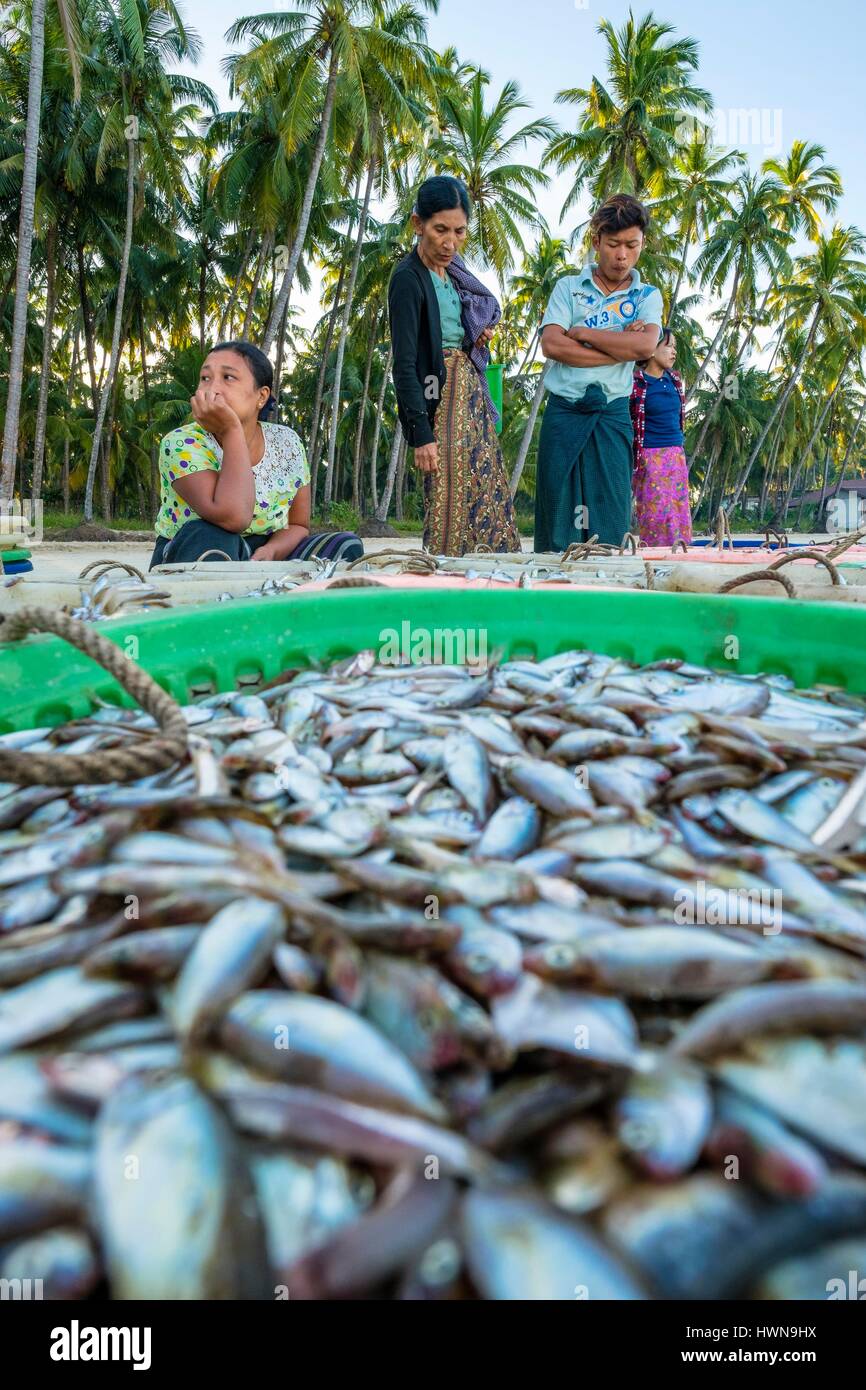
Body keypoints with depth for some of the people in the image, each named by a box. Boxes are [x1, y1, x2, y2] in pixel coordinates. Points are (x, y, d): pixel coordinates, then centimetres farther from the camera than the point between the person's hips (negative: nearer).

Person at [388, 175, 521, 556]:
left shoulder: (452, 270, 13)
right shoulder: (408, 279, -11)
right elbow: (404, 364, -16)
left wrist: (480, 335, 6)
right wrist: (421, 433, -22)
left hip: (471, 390, 9)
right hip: (440, 398, -9)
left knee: (490, 499, 8)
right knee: (450, 507, -9)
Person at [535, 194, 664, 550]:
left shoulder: (647, 296, 13)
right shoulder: (568, 287, 10)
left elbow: (646, 345, -7)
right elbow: (551, 345, -7)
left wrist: (584, 334, -4)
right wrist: (621, 347, -6)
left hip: (613, 414, 1)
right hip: (563, 411, -1)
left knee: (610, 521, -2)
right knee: (557, 519, -2)